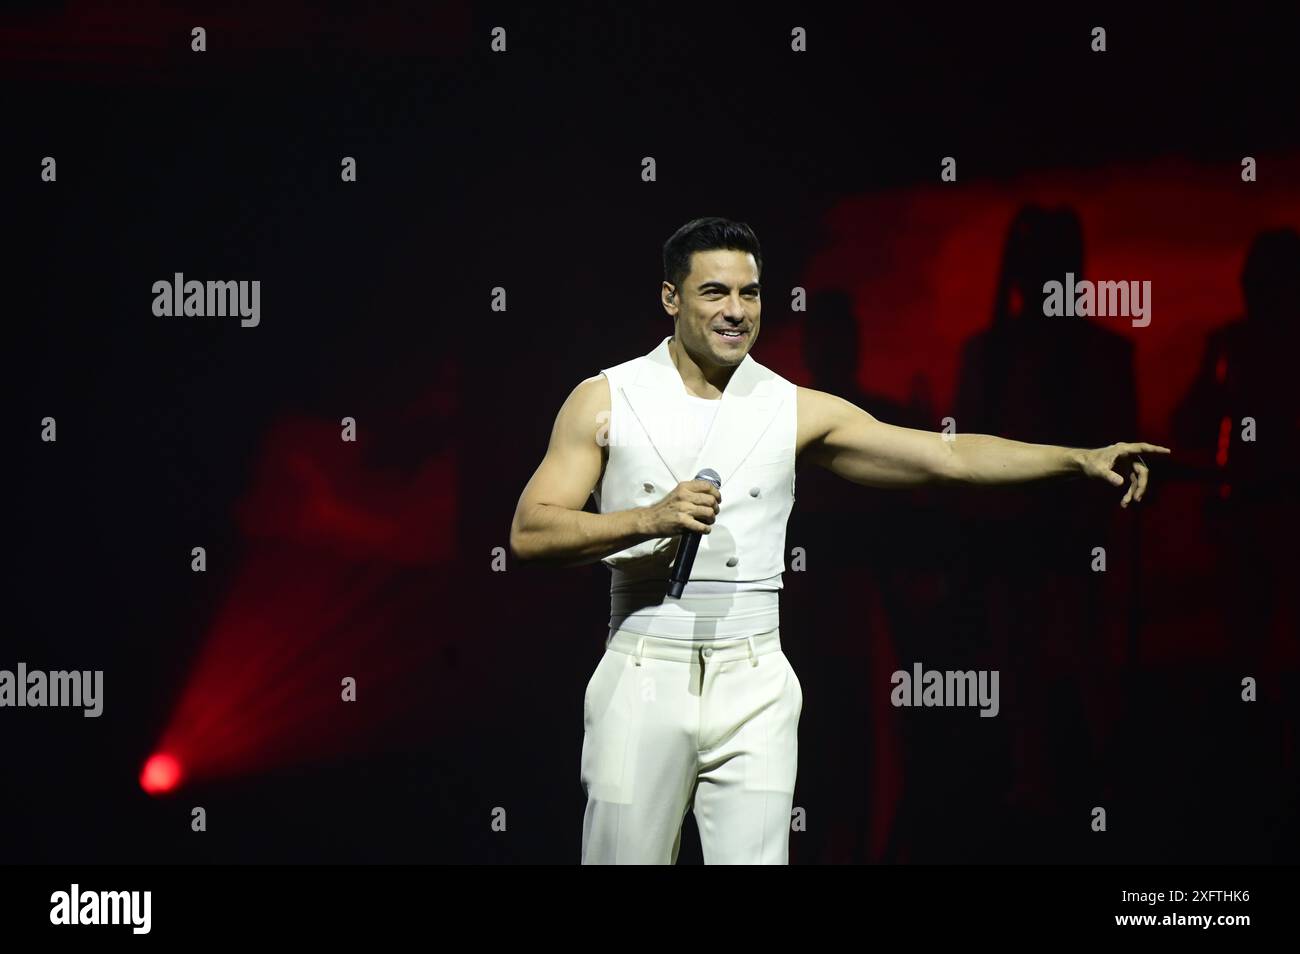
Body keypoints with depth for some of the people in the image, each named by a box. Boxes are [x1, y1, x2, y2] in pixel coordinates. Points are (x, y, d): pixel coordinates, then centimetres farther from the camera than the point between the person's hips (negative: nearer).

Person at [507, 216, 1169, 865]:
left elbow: (948, 455, 2)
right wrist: (649, 521, -18)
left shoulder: (796, 411, 5)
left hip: (753, 685, 1)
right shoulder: (605, 401, 1)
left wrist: (1081, 460, -8)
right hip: (643, 675, -1)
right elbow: (530, 533, -4)